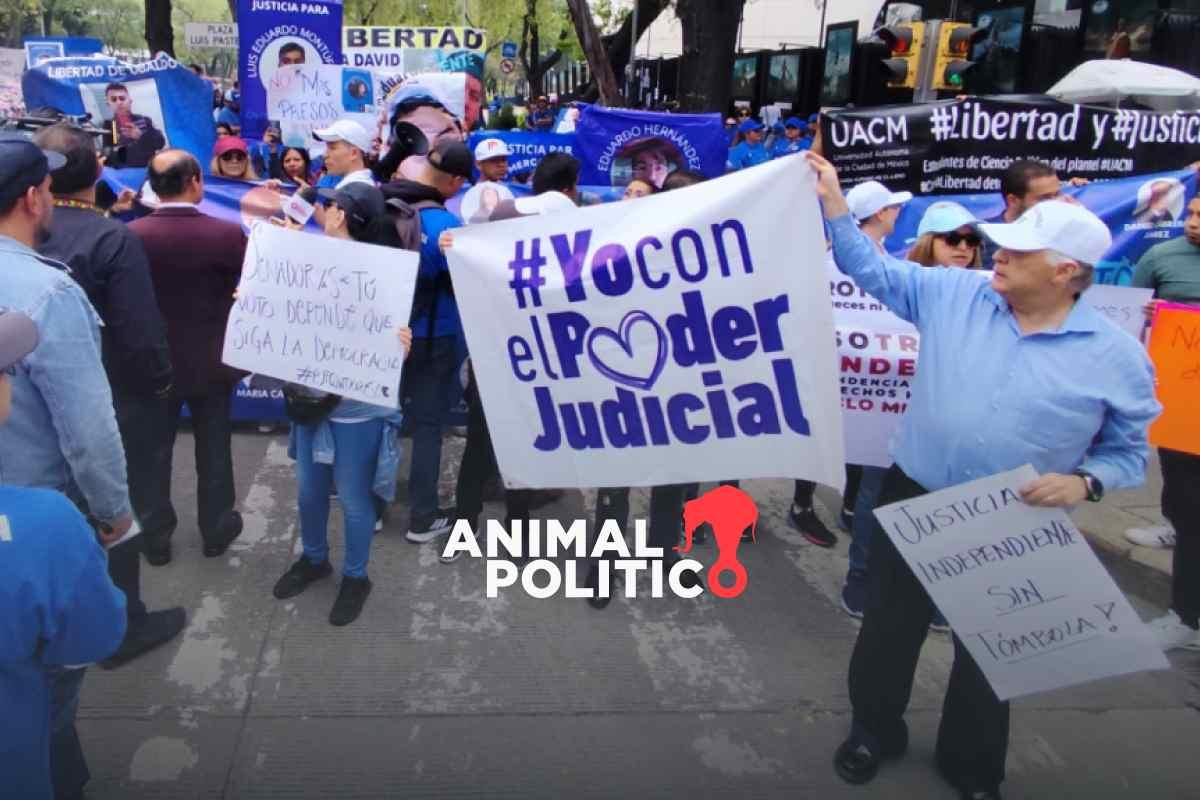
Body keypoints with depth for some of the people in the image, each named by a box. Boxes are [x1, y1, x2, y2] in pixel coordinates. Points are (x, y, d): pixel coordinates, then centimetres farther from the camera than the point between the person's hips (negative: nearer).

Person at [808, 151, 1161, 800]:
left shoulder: (1118, 357, -11)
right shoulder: (953, 294, -7)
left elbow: (1127, 451, -2)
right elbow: (874, 270, -1)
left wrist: (1084, 483, -21)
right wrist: (834, 205, -8)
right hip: (915, 501, 1)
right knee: (888, 628, 16)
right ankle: (874, 731, 43)